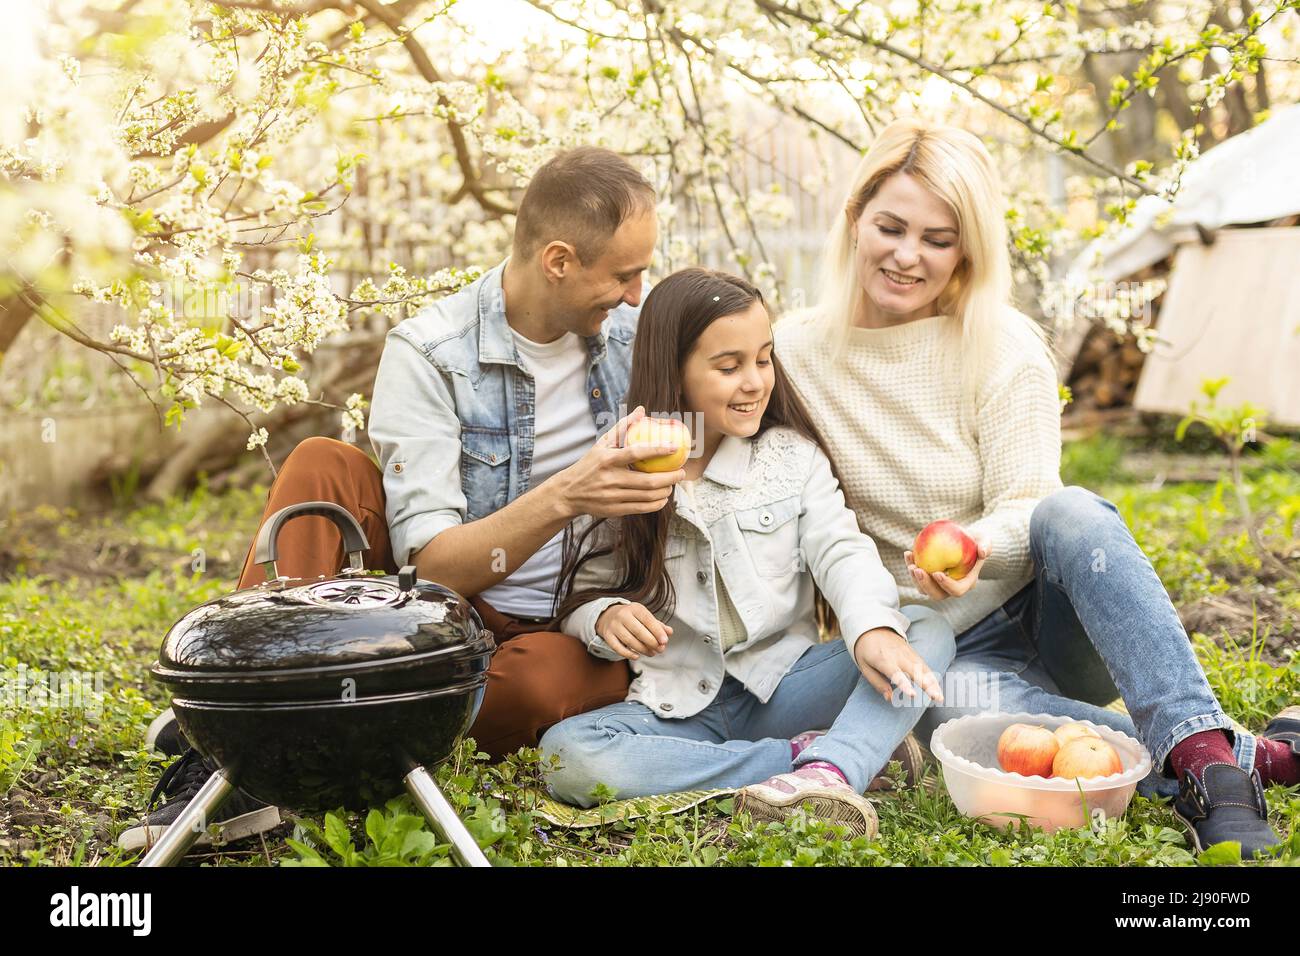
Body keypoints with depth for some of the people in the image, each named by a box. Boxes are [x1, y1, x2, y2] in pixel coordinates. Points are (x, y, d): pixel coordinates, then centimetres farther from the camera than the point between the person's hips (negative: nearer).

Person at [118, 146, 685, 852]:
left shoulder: (635, 335, -2)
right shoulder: (431, 353, -13)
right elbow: (431, 565, -20)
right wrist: (561, 498, -34)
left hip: (574, 633, 1)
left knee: (539, 687, -37)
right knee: (323, 466, -24)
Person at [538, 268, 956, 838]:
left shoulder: (793, 453, 6)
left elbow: (841, 551, -8)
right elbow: (581, 597, 6)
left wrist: (874, 629, -31)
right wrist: (605, 617, -20)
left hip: (782, 687, 1)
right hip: (674, 707, -1)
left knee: (928, 632, -20)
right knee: (565, 754, -31)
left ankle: (828, 771, -45)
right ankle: (804, 753, -27)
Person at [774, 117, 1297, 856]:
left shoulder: (1004, 348, -6)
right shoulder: (796, 353, -1)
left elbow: (1027, 507, -13)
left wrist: (977, 546, -36)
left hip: (1051, 617, 0)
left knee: (1072, 513, -35)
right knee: (951, 702, -38)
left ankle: (1200, 750, -42)